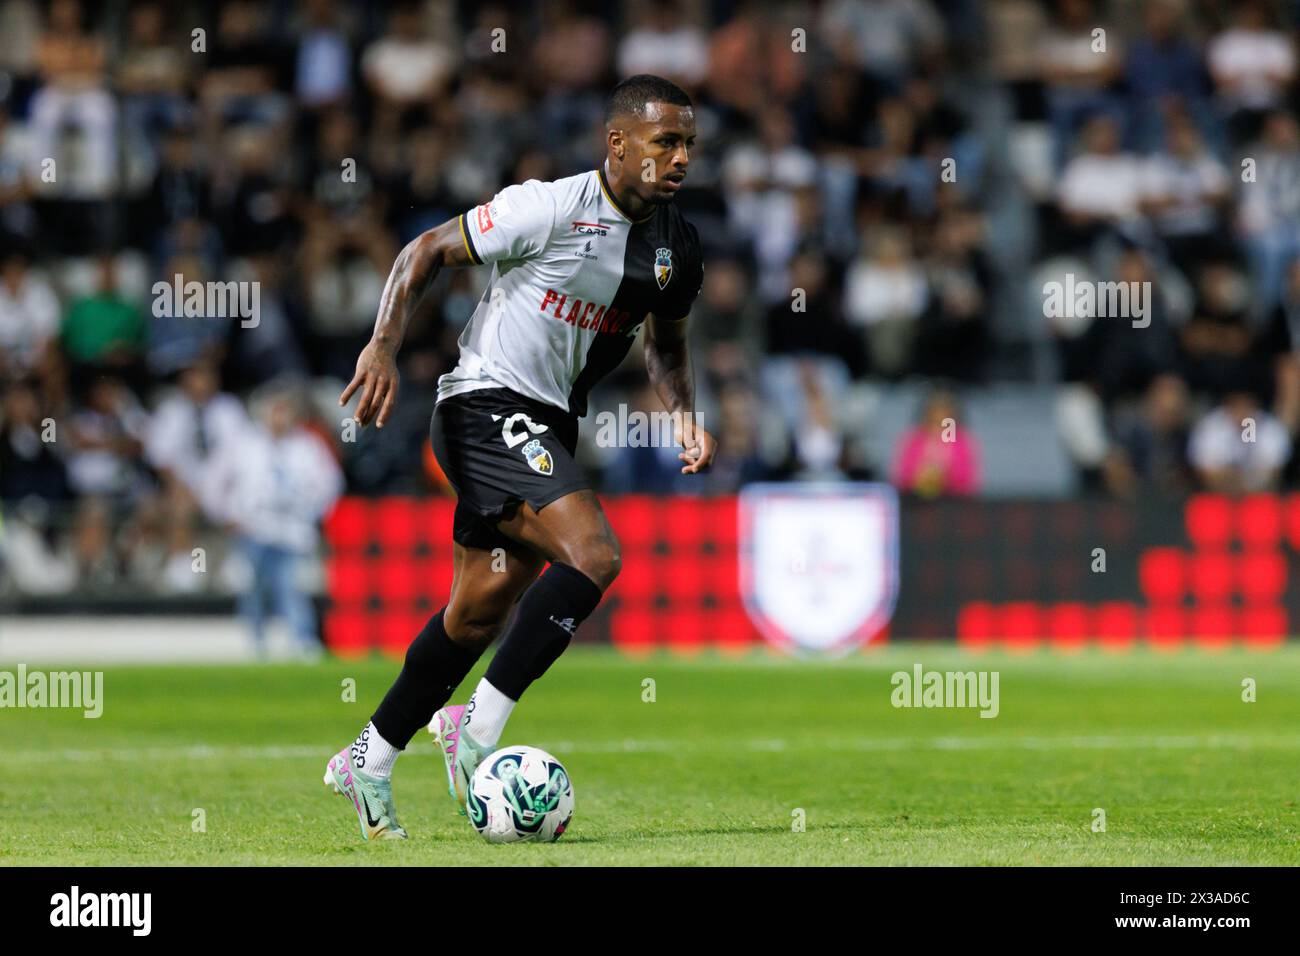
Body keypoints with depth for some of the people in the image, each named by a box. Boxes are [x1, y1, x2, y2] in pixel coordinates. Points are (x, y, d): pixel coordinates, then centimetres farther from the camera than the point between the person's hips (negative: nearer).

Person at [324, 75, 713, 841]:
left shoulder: (678, 246, 5)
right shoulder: (552, 208, -17)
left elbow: (666, 344, 22)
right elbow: (428, 251, -9)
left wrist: (686, 417, 3)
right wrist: (384, 349, -20)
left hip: (548, 429, 8)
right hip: (487, 409, -8)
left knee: (481, 613, 14)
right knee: (594, 555, -25)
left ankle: (369, 762, 29)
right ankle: (479, 728, -16)